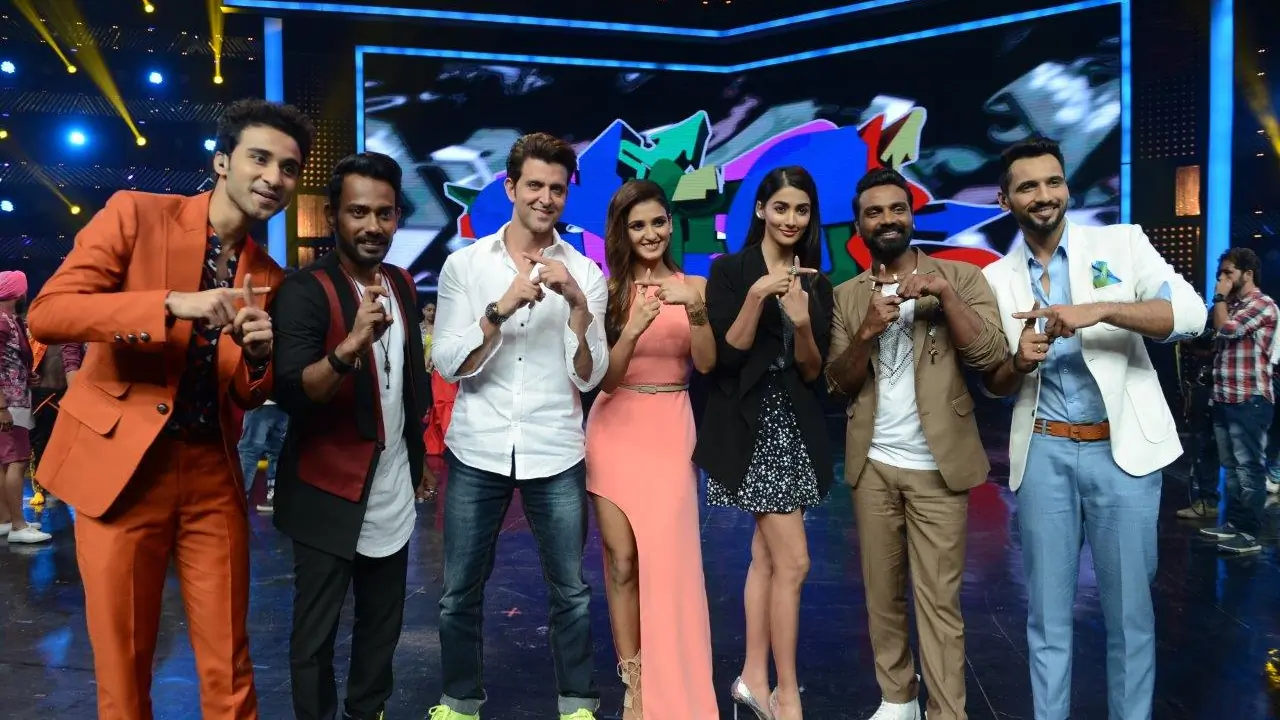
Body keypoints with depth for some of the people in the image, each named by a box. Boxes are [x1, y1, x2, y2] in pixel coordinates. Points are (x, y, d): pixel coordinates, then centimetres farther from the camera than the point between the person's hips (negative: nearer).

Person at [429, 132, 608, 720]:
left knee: (570, 591, 9)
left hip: (555, 455, 0)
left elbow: (589, 377, -4)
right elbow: (448, 365, -8)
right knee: (459, 592, 10)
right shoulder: (465, 264, 0)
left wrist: (577, 305, -19)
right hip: (477, 451, 0)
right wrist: (501, 308, -21)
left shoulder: (585, 273, 1)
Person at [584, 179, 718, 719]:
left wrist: (695, 308, -19)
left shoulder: (693, 285, 5)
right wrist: (634, 329, -20)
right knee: (622, 562, 2)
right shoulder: (607, 289, 1)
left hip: (670, 431, 0)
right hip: (615, 431, 0)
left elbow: (706, 363, -4)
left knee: (666, 560, -2)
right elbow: (603, 375, -4)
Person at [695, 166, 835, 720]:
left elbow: (813, 371, 3)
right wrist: (757, 295, -23)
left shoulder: (816, 284, 8)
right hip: (751, 426, -6)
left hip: (796, 426, 6)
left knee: (766, 556, 12)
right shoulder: (730, 270, -5)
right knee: (792, 562, -7)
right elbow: (727, 355, -12)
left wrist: (802, 322, -16)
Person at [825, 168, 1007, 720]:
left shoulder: (961, 277, 0)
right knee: (882, 592, 12)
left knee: (939, 600, 1)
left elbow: (992, 356, -11)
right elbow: (837, 384, 0)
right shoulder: (846, 296, 7)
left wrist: (944, 293, -19)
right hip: (872, 465, 3)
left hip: (937, 466, -3)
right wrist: (868, 332, -17)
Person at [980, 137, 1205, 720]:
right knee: (1047, 611, 9)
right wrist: (1019, 363, -13)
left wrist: (1098, 309, -25)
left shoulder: (1121, 243, 2)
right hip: (1044, 455, 2)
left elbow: (1190, 313, -11)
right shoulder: (996, 278, 6)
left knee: (1129, 609, 8)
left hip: (1124, 449, -1)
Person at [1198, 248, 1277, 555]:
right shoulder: (1232, 306, 20)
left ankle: (1249, 534, -2)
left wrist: (1220, 297, -7)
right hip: (1225, 399, 9)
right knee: (1232, 467, 14)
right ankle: (1233, 523, 22)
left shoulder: (1262, 304, -8)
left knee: (1249, 467, -6)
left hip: (1249, 400, -9)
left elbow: (1226, 329, -20)